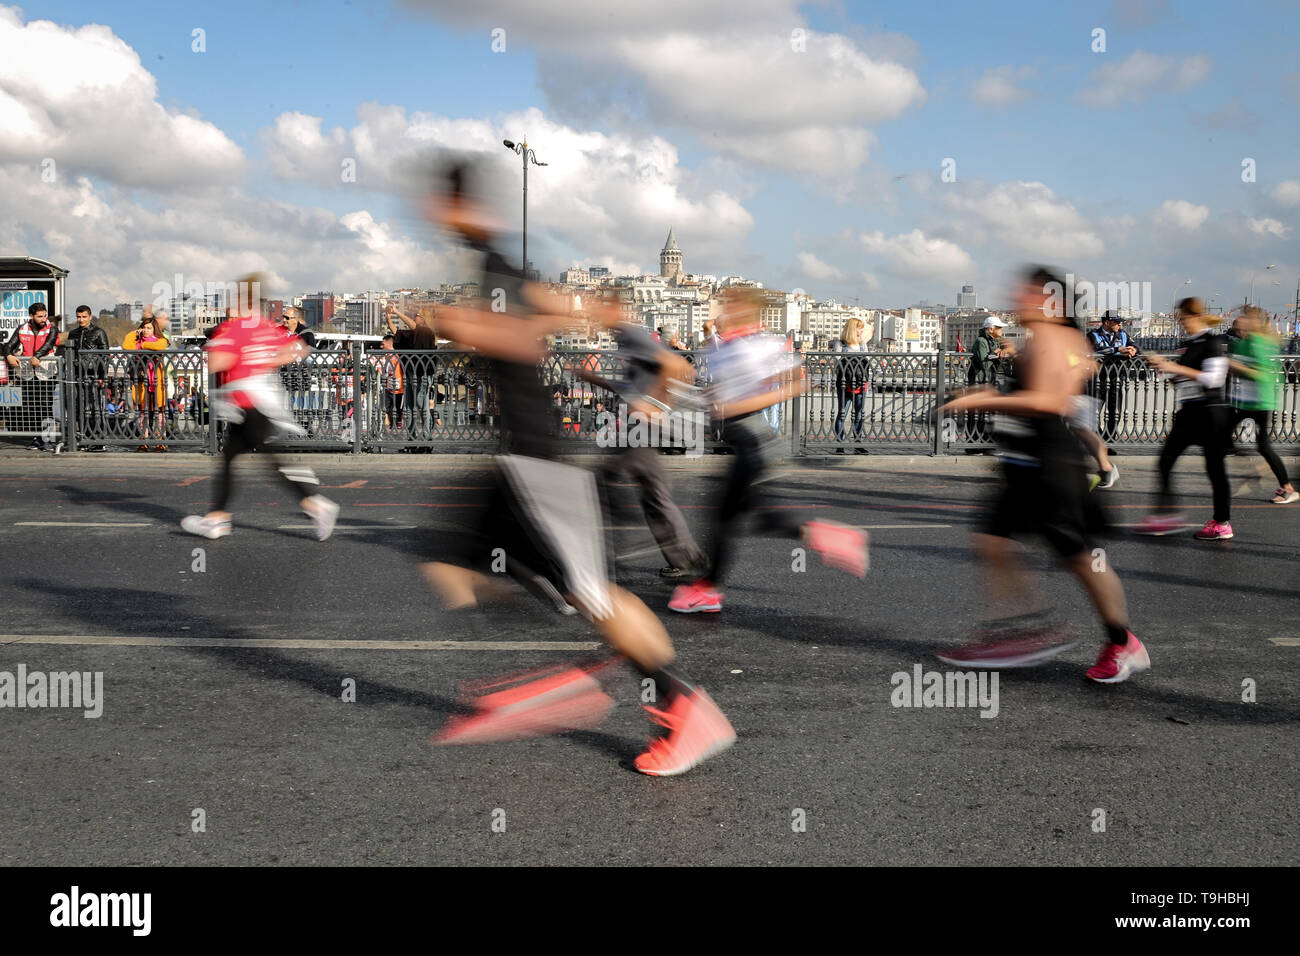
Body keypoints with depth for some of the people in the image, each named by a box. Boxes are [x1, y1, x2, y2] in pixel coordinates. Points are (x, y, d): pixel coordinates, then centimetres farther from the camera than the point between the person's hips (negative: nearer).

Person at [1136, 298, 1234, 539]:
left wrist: (1178, 368, -19)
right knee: (1166, 460, 3)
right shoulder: (1187, 343, 14)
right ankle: (1165, 514, 8)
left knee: (1214, 466, -2)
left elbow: (1213, 379, -19)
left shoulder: (1213, 341, -10)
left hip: (1210, 410, -8)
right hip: (1188, 410, 9)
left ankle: (1222, 523, 6)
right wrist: (1163, 366, 6)